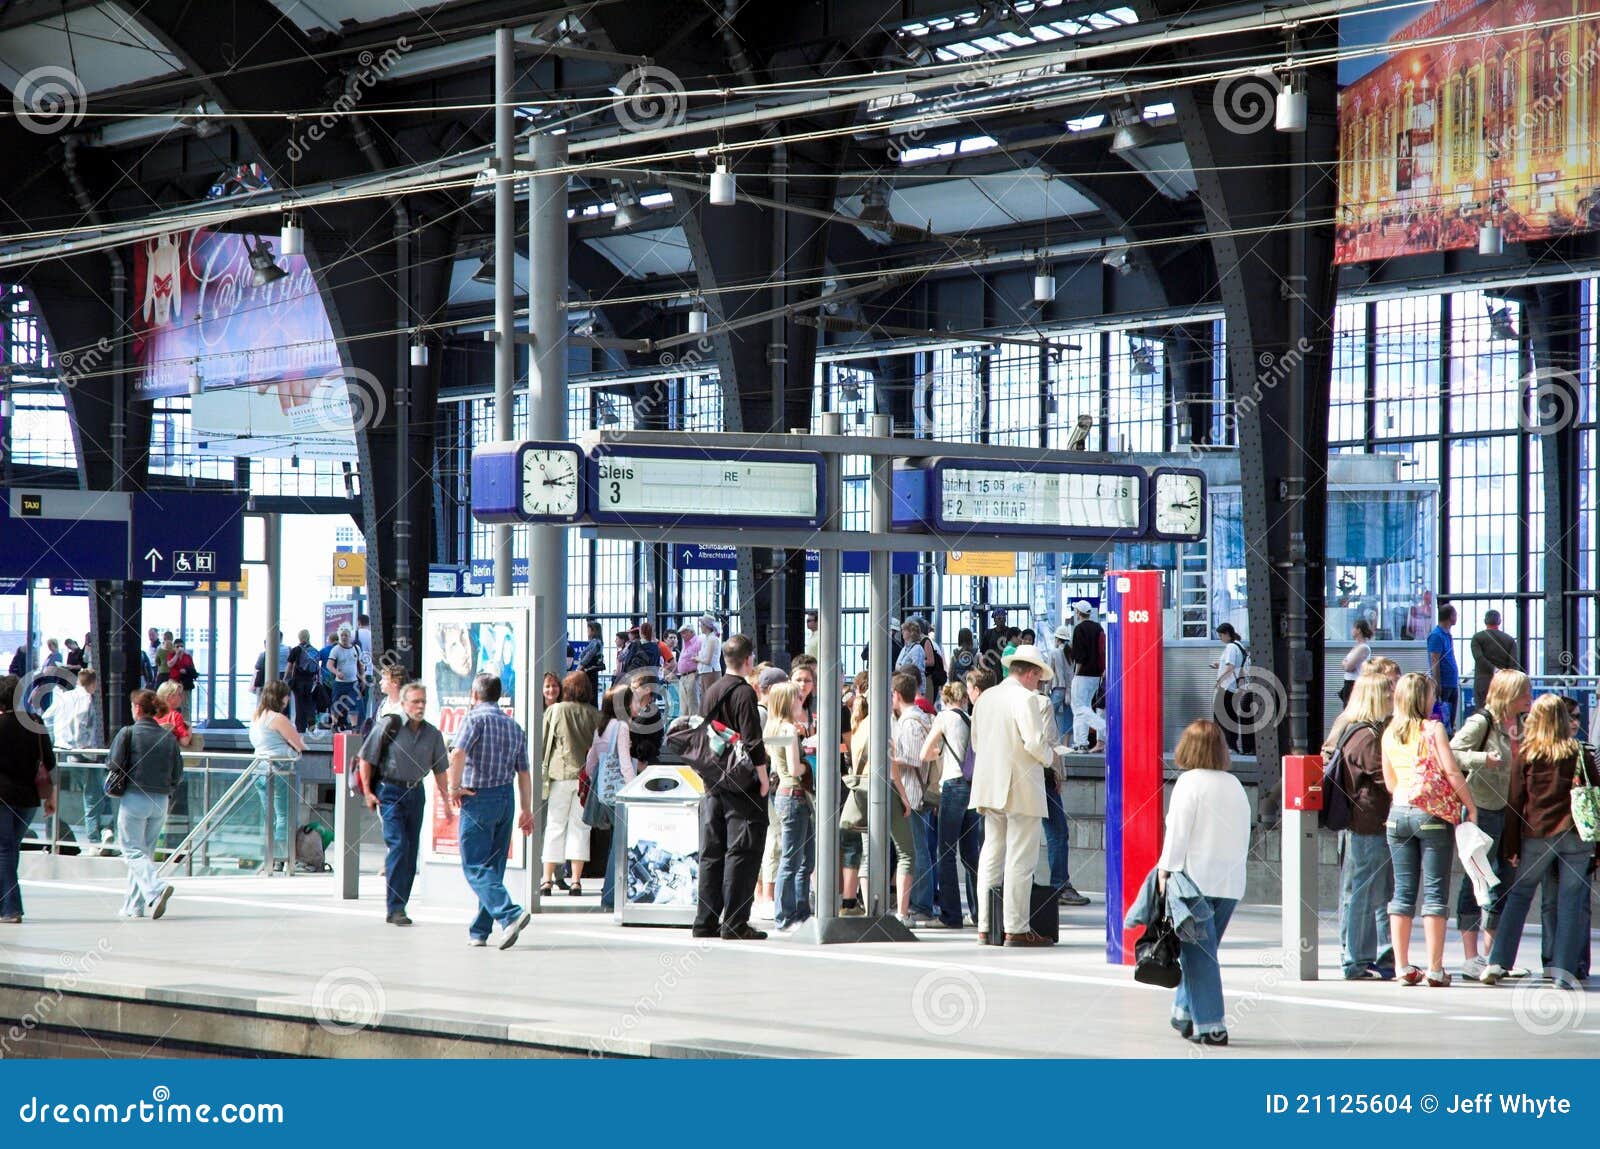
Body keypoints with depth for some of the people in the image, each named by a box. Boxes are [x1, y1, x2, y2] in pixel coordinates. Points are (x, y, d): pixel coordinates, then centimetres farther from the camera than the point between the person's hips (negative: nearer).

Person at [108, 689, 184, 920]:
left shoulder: (128, 733, -6)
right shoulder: (168, 737, 6)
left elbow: (113, 765, -11)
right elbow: (177, 775, 6)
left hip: (134, 797, -5)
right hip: (161, 801, 5)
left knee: (133, 851, -3)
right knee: (146, 852, 14)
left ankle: (156, 888, -27)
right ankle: (133, 906, 15)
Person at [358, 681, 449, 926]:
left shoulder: (432, 734, 7)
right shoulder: (388, 726, -7)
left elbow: (439, 768, 17)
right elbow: (366, 758, -3)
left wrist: (444, 796, 11)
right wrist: (368, 792, -7)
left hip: (415, 792, 5)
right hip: (389, 791, -5)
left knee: (411, 851, 5)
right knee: (398, 844, -16)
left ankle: (399, 906, 14)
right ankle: (394, 908, -16)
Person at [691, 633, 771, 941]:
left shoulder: (710, 692, 12)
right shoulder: (744, 692, -11)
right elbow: (752, 742, -16)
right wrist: (763, 778, -9)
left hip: (713, 783, 7)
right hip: (742, 785, -7)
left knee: (711, 853, 9)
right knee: (741, 852, -5)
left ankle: (705, 921, 10)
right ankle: (734, 923, -8)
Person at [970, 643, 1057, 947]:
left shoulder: (985, 698, 13)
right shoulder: (1026, 699, -12)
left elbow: (976, 742, 18)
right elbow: (1035, 742, -19)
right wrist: (1048, 757, 0)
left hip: (988, 786, 8)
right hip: (1021, 788, -7)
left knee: (991, 857, 11)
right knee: (1020, 859, -5)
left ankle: (985, 927, 12)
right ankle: (1017, 929, -5)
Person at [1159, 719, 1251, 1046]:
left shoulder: (1189, 782, -7)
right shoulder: (1235, 785, 10)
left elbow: (1178, 832, -10)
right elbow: (1244, 836, 13)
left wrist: (1165, 871, -5)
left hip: (1197, 879, -5)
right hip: (1231, 882, 5)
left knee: (1199, 952, -3)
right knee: (1203, 949, 17)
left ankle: (1209, 1025, -7)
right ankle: (1185, 1013, 24)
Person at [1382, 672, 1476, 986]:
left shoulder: (1390, 734, 8)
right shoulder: (1432, 729, -7)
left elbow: (1389, 782, 12)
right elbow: (1451, 772, -11)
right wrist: (1470, 806, -4)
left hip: (1398, 812, 5)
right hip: (1432, 815, -5)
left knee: (1403, 892, 7)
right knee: (1435, 892, -2)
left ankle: (1403, 967, 6)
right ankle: (1435, 969, -3)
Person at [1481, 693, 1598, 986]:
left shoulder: (1525, 755, 2)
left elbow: (1514, 802, 2)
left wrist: (1511, 847, 7)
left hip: (1537, 834, 0)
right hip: (1576, 836, 0)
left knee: (1519, 895, 10)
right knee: (1571, 900, 4)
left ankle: (1497, 962, 5)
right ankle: (1563, 967, 0)